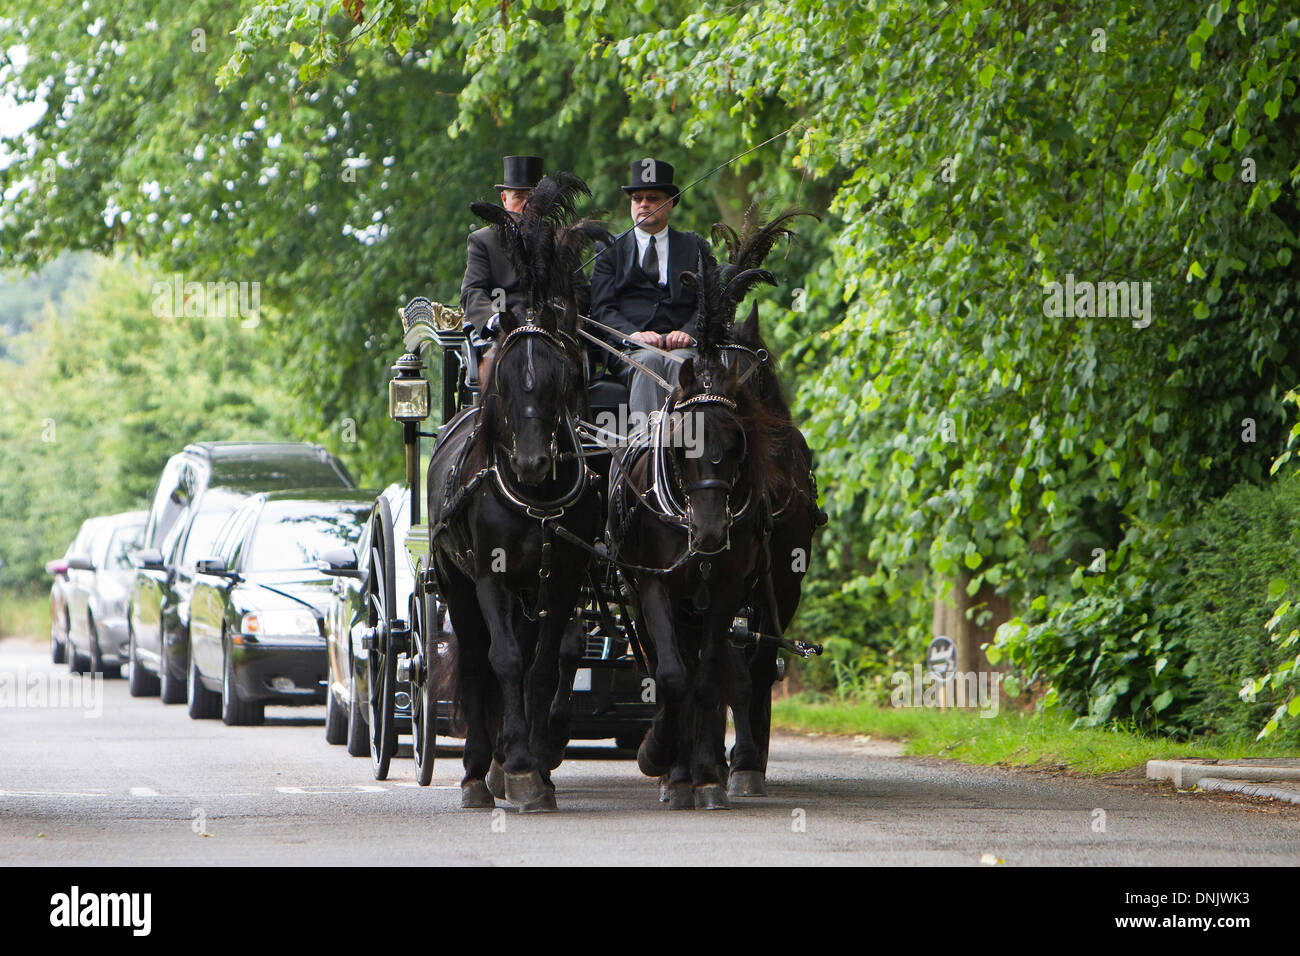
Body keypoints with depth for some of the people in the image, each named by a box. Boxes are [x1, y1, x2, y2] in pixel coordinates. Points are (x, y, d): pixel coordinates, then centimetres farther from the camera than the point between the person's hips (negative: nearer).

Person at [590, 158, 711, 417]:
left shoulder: (695, 248, 21)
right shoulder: (611, 250, 19)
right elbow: (602, 308, 7)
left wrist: (689, 333, -12)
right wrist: (632, 334, -14)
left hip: (680, 342, 0)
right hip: (631, 347, 0)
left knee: (679, 361, -34)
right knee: (648, 361, -34)